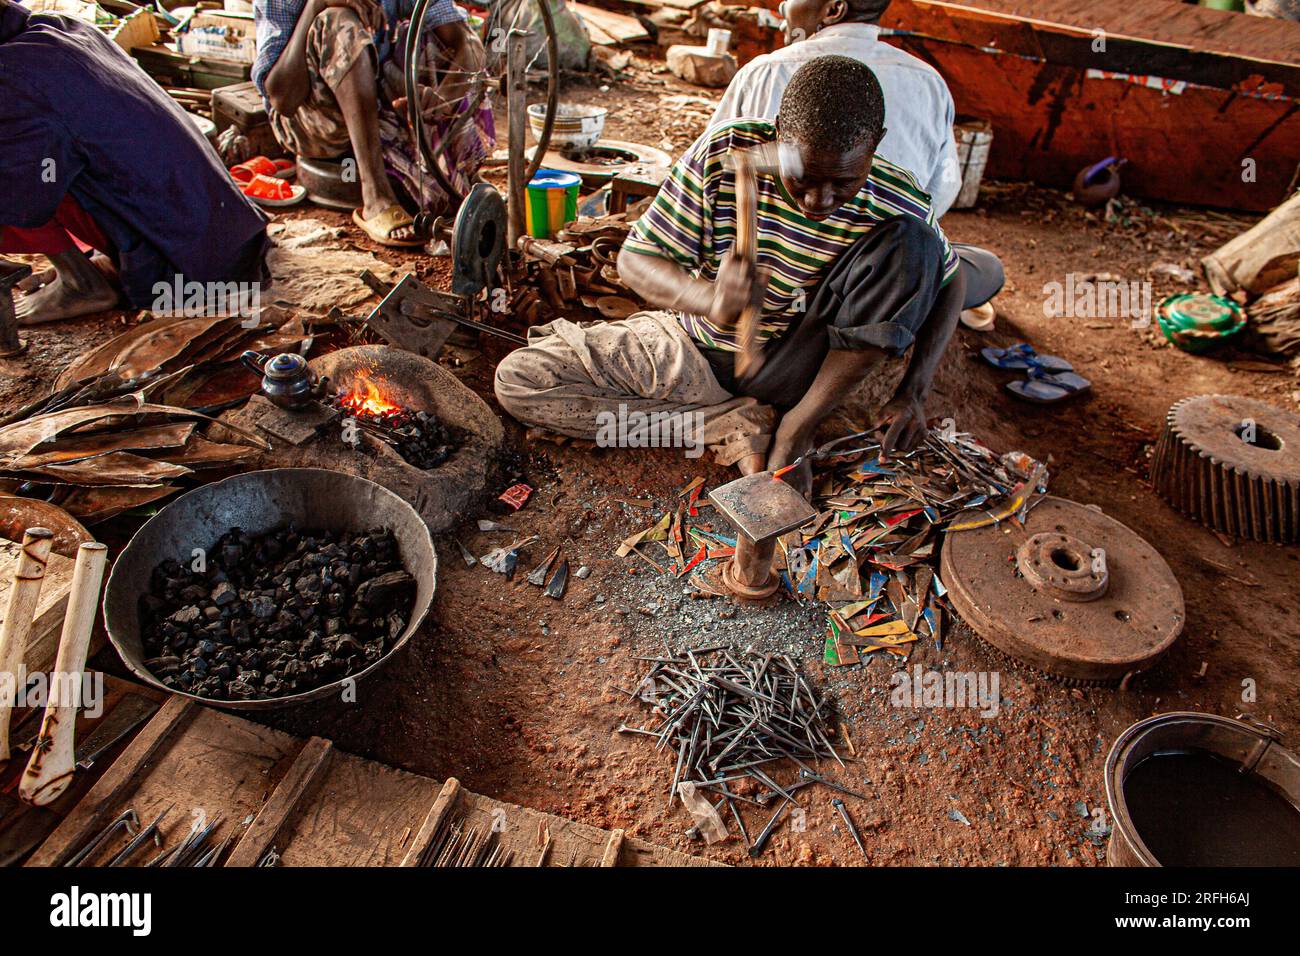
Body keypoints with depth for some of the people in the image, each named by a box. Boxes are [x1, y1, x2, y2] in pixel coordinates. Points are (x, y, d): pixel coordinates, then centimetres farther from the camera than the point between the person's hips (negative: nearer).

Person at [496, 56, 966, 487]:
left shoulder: (899, 205, -18)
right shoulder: (722, 154, -19)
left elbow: (948, 281, -1)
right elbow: (635, 259, -17)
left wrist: (913, 390, -17)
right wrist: (709, 300, -40)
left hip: (795, 368, -1)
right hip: (697, 350, 2)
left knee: (912, 242, -24)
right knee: (516, 378, -13)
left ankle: (797, 429, -18)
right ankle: (735, 426, -14)